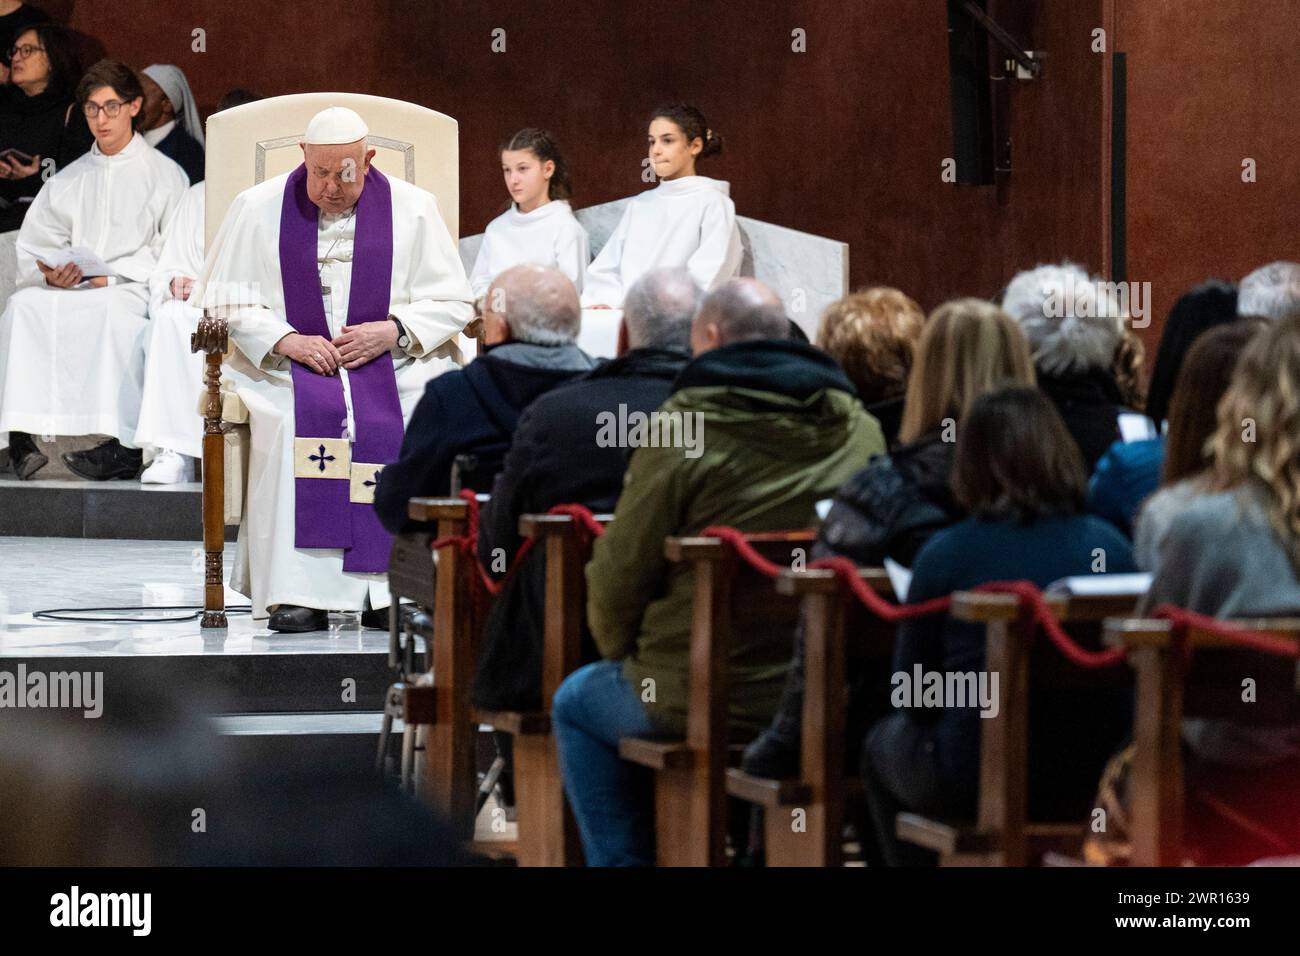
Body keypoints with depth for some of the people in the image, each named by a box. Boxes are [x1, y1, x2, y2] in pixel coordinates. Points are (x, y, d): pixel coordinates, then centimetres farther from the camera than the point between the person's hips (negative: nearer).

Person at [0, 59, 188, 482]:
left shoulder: (165, 175, 10)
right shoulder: (69, 181, 23)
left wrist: (108, 277, -14)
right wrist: (52, 272, -8)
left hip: (134, 290, -4)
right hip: (68, 289, 4)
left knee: (112, 309, -40)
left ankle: (124, 446, -45)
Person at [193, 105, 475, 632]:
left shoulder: (412, 209, 5)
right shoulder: (258, 208, 4)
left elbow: (453, 302, 6)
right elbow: (224, 299, 5)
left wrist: (393, 332, -12)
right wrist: (283, 339, -12)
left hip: (394, 365, 1)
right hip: (286, 367, -1)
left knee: (406, 429, -31)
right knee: (296, 424, -33)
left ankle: (388, 592, -24)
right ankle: (299, 593, -33)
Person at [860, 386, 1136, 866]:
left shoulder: (944, 555, -12)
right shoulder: (1110, 548, -5)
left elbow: (910, 698, -3)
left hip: (973, 784, -4)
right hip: (1091, 781, 4)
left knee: (883, 744, 30)